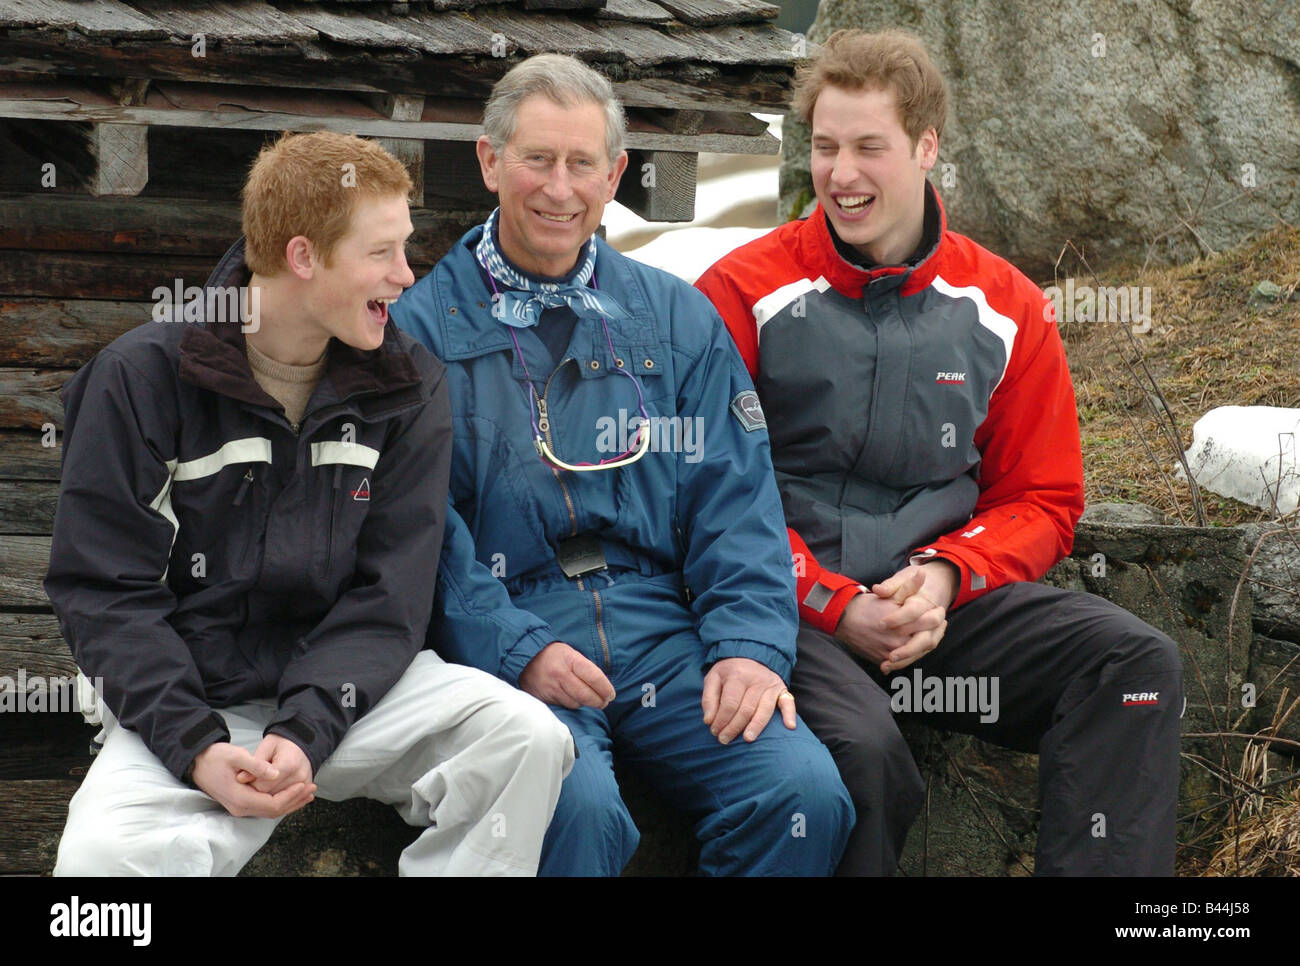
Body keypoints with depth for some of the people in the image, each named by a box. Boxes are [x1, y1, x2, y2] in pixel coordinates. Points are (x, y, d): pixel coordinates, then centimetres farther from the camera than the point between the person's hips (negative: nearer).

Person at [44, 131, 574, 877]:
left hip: (345, 682, 3)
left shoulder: (409, 388, 1)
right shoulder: (142, 378, -5)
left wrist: (306, 731, -19)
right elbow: (107, 591, -7)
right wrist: (195, 745, -20)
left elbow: (389, 595, -3)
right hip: (189, 701, -3)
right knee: (104, 856, -33)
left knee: (529, 738, -23)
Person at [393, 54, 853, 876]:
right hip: (508, 636, -3)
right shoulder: (421, 326, 7)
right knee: (576, 808, -33)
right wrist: (518, 651, -16)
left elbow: (734, 499, 10)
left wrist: (751, 643, -6)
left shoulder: (679, 319, 17)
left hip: (665, 629, 3)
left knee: (804, 791, -22)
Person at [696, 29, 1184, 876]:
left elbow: (1043, 502, 13)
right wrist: (835, 606, -14)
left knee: (1137, 661, -19)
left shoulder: (1005, 309, 9)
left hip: (941, 600, 4)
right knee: (859, 743, -34)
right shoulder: (746, 294, 0)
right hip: (789, 606, -3)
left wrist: (946, 574, -8)